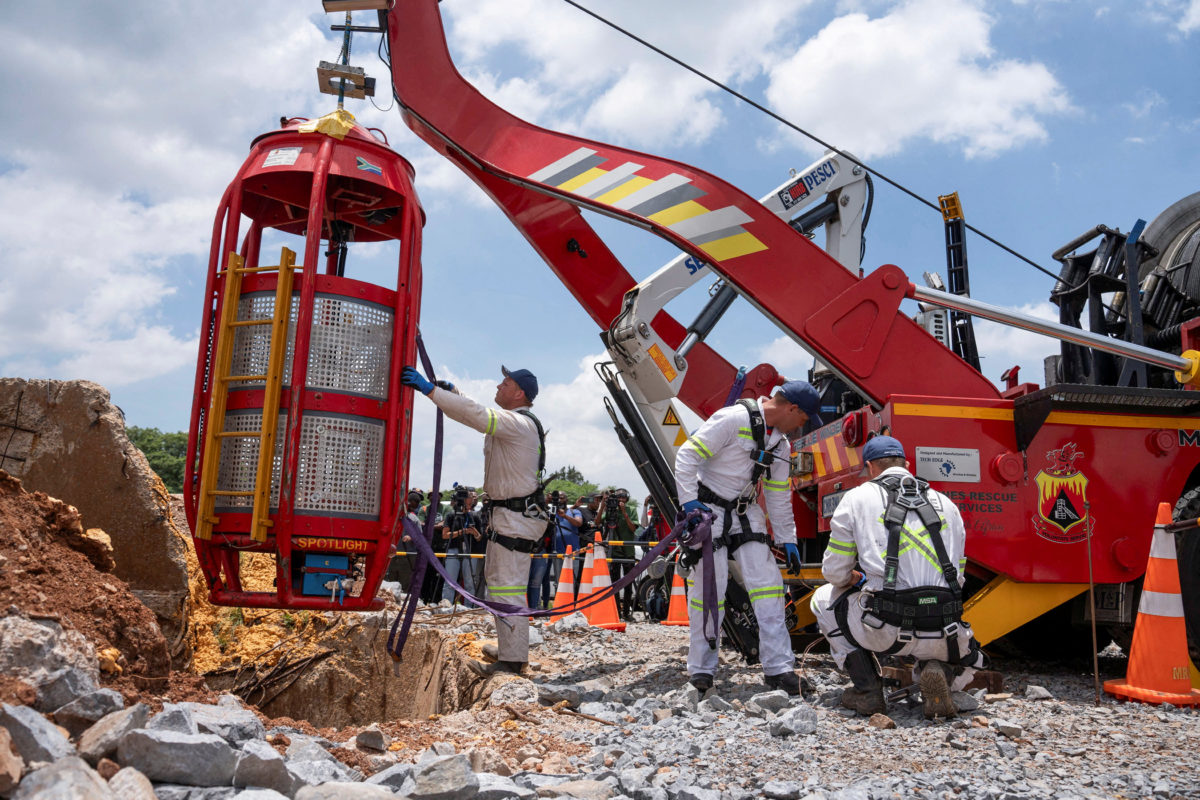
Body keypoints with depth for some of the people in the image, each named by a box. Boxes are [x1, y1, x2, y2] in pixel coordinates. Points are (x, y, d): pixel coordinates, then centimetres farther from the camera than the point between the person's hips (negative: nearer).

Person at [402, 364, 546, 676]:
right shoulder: (510, 421, 15)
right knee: (498, 581, 18)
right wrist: (452, 391, 13)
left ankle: (512, 660, -6)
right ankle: (509, 648, 28)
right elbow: (477, 413, 28)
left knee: (506, 587, -10)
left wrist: (430, 389, -28)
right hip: (507, 513, 11)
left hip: (516, 518, -11)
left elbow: (475, 415, -30)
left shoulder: (519, 424, -18)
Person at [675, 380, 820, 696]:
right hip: (707, 510, -7)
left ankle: (778, 667, 2)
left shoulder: (781, 444, 8)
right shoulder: (733, 419, -18)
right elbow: (687, 456, -20)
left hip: (746, 513, 7)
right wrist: (689, 502, -25)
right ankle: (702, 668, 10)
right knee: (709, 587, -5)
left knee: (767, 582, -3)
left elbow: (779, 496, 16)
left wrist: (788, 540, 16)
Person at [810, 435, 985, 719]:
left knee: (824, 598, 26)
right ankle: (936, 668, 3)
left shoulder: (857, 497, 7)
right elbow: (958, 576, 21)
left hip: (886, 628, -3)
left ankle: (867, 690, 14)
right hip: (942, 636, 4)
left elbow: (835, 572, 8)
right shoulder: (946, 503, 18)